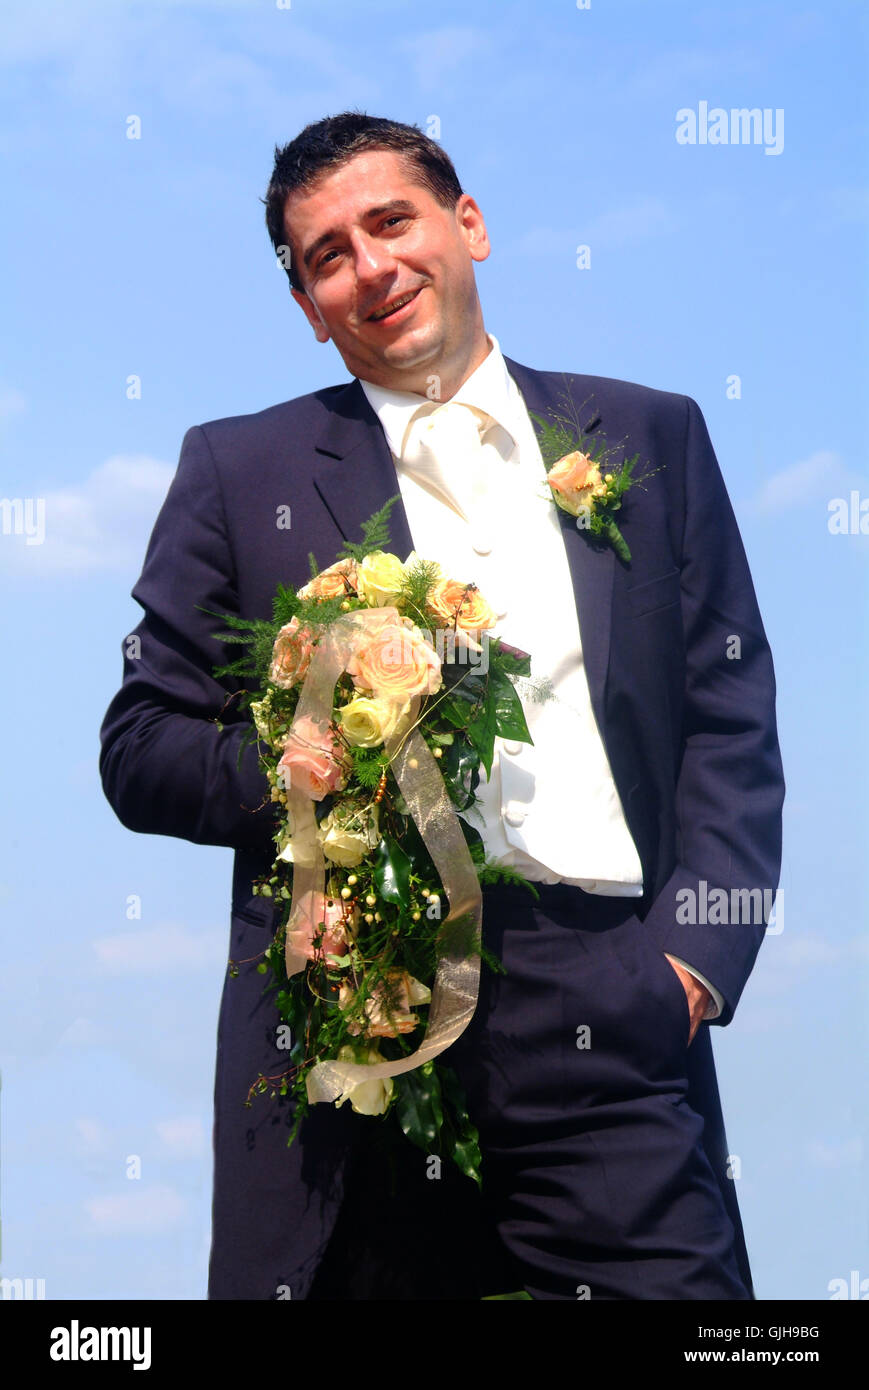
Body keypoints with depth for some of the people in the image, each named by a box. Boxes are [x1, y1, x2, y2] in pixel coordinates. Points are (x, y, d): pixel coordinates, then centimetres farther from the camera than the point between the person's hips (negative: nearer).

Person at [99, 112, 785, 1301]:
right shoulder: (242, 469, 12)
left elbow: (733, 721, 12)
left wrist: (693, 958, -2)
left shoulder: (652, 440, 15)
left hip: (608, 1021, 1)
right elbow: (140, 753, 11)